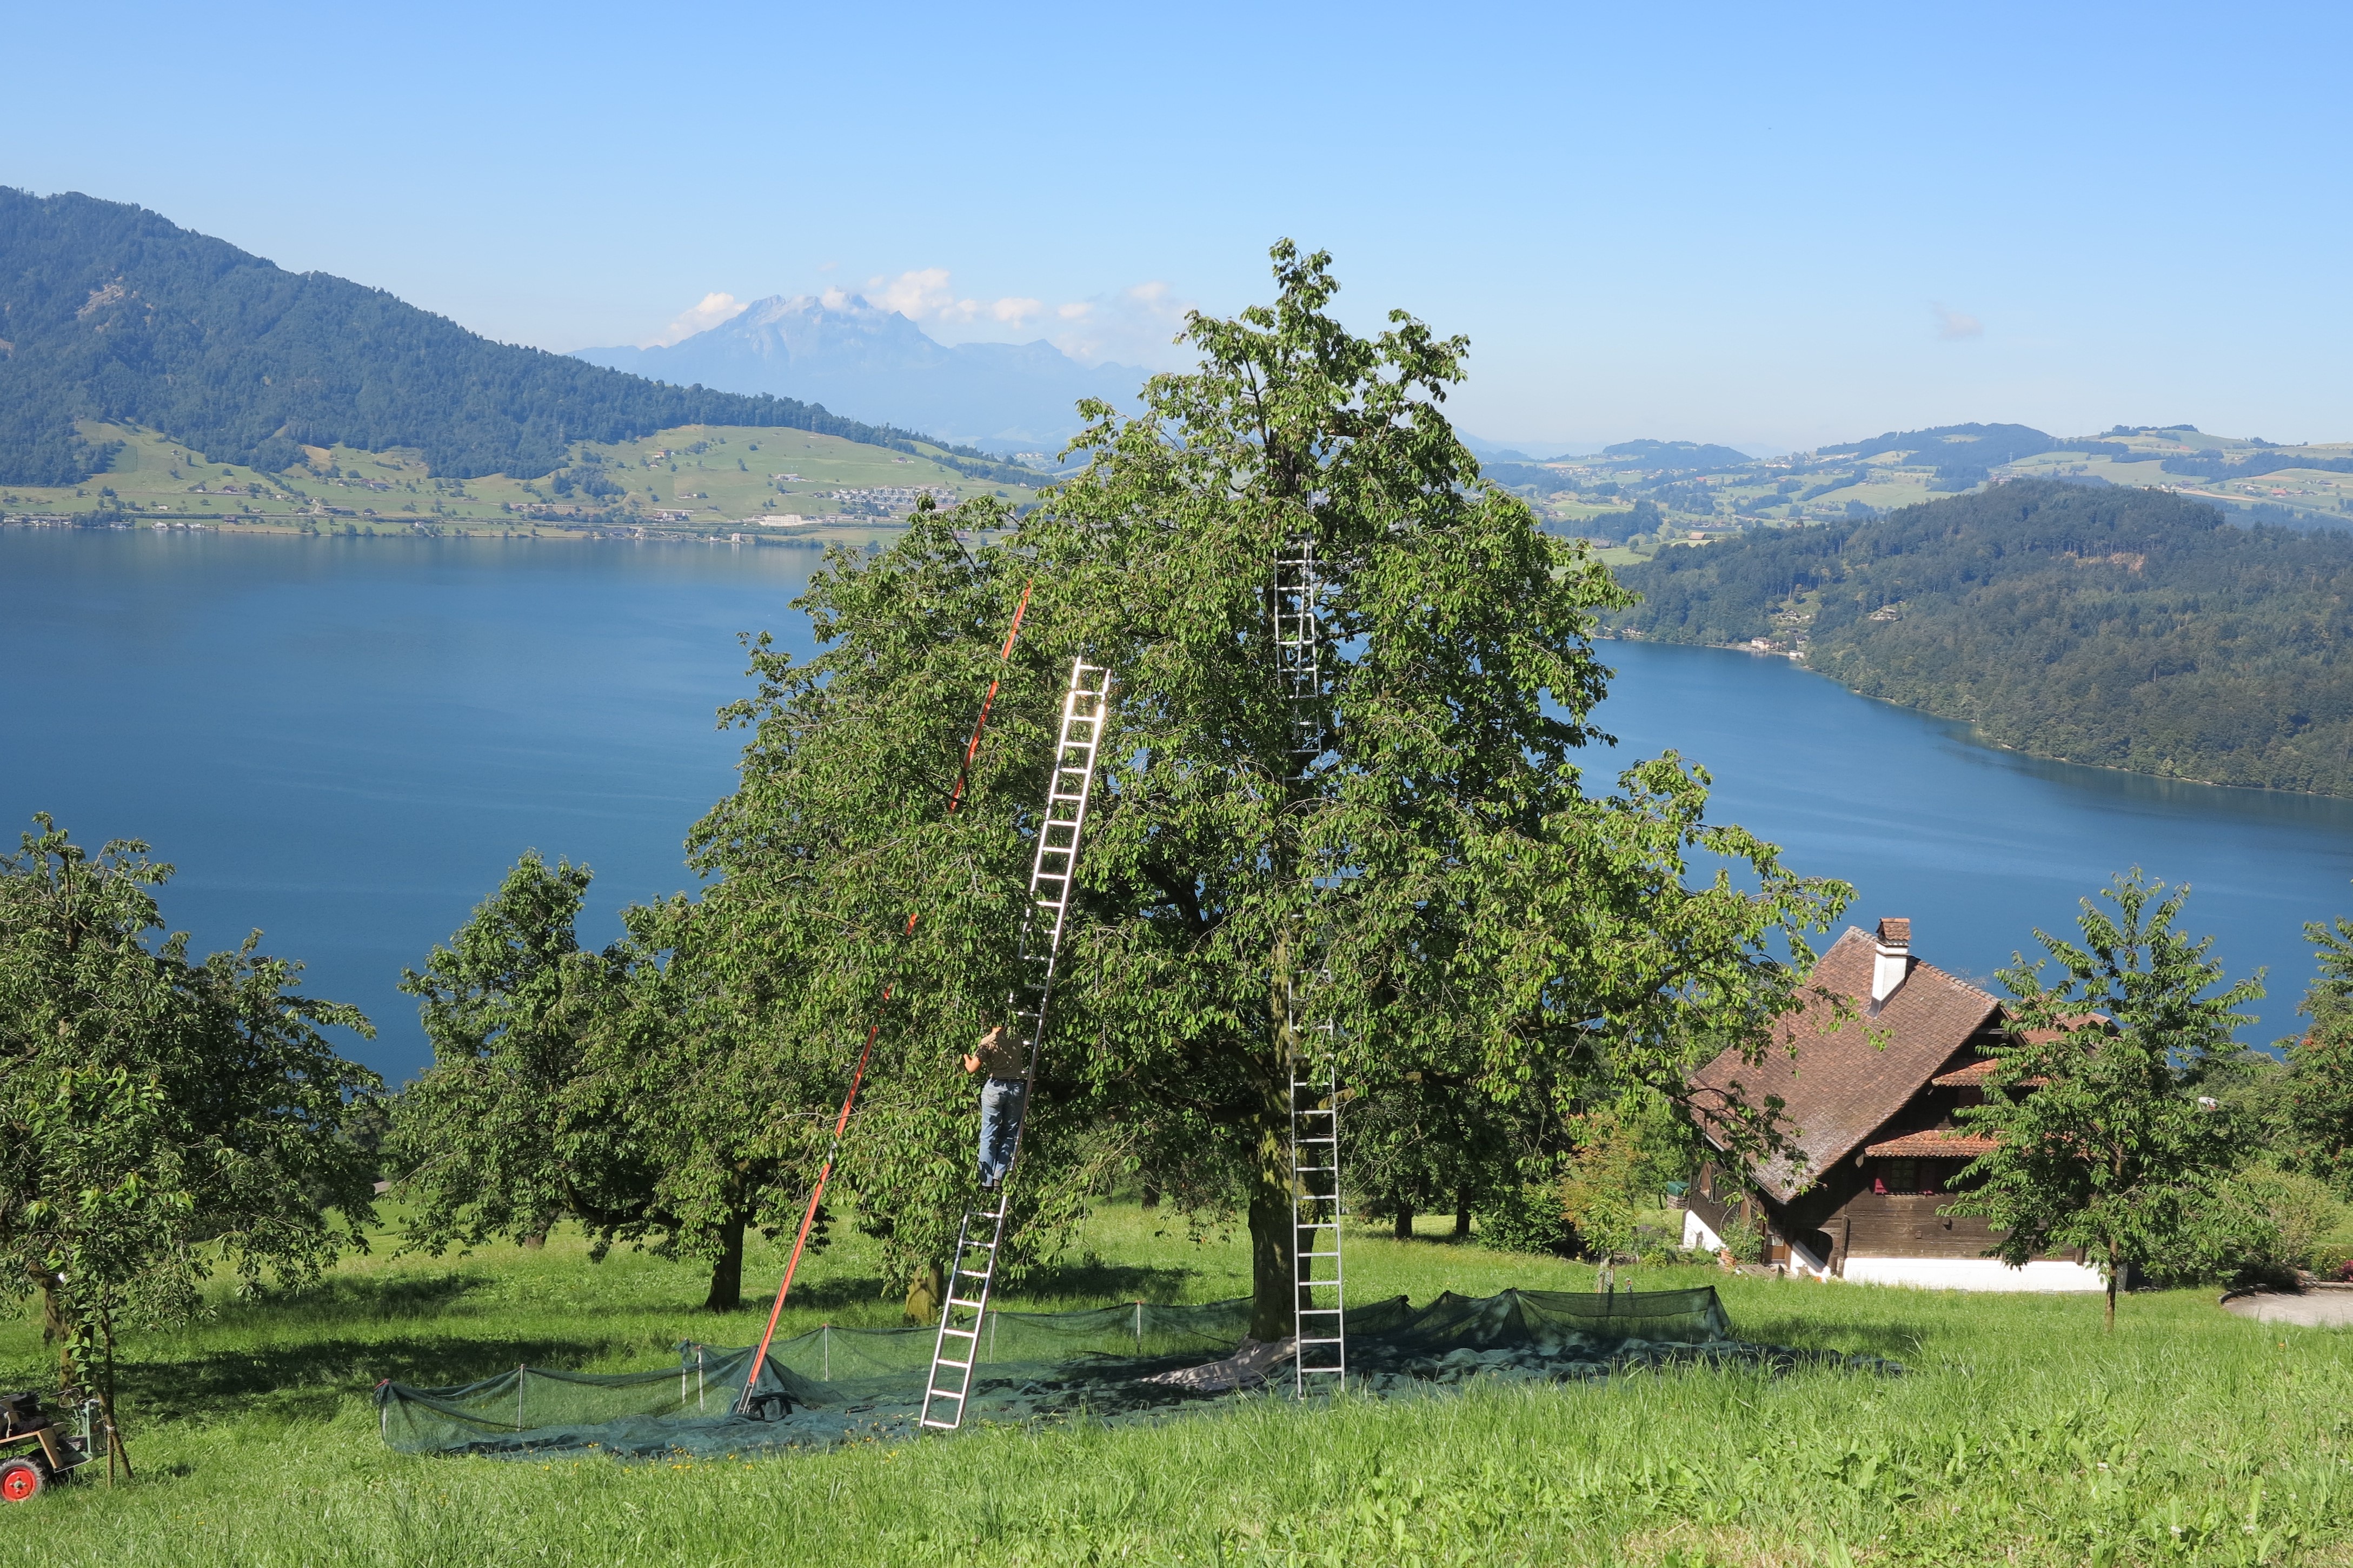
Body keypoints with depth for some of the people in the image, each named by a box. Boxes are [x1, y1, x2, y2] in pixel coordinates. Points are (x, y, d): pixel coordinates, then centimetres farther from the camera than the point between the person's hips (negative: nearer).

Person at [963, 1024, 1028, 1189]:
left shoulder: (988, 1041, -8)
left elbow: (972, 1068, -4)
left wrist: (966, 1056, 15)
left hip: (995, 1087, -3)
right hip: (1017, 1088, 3)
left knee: (989, 1135, 4)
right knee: (1009, 1134, 12)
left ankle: (986, 1182, 1)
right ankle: (998, 1177, 5)